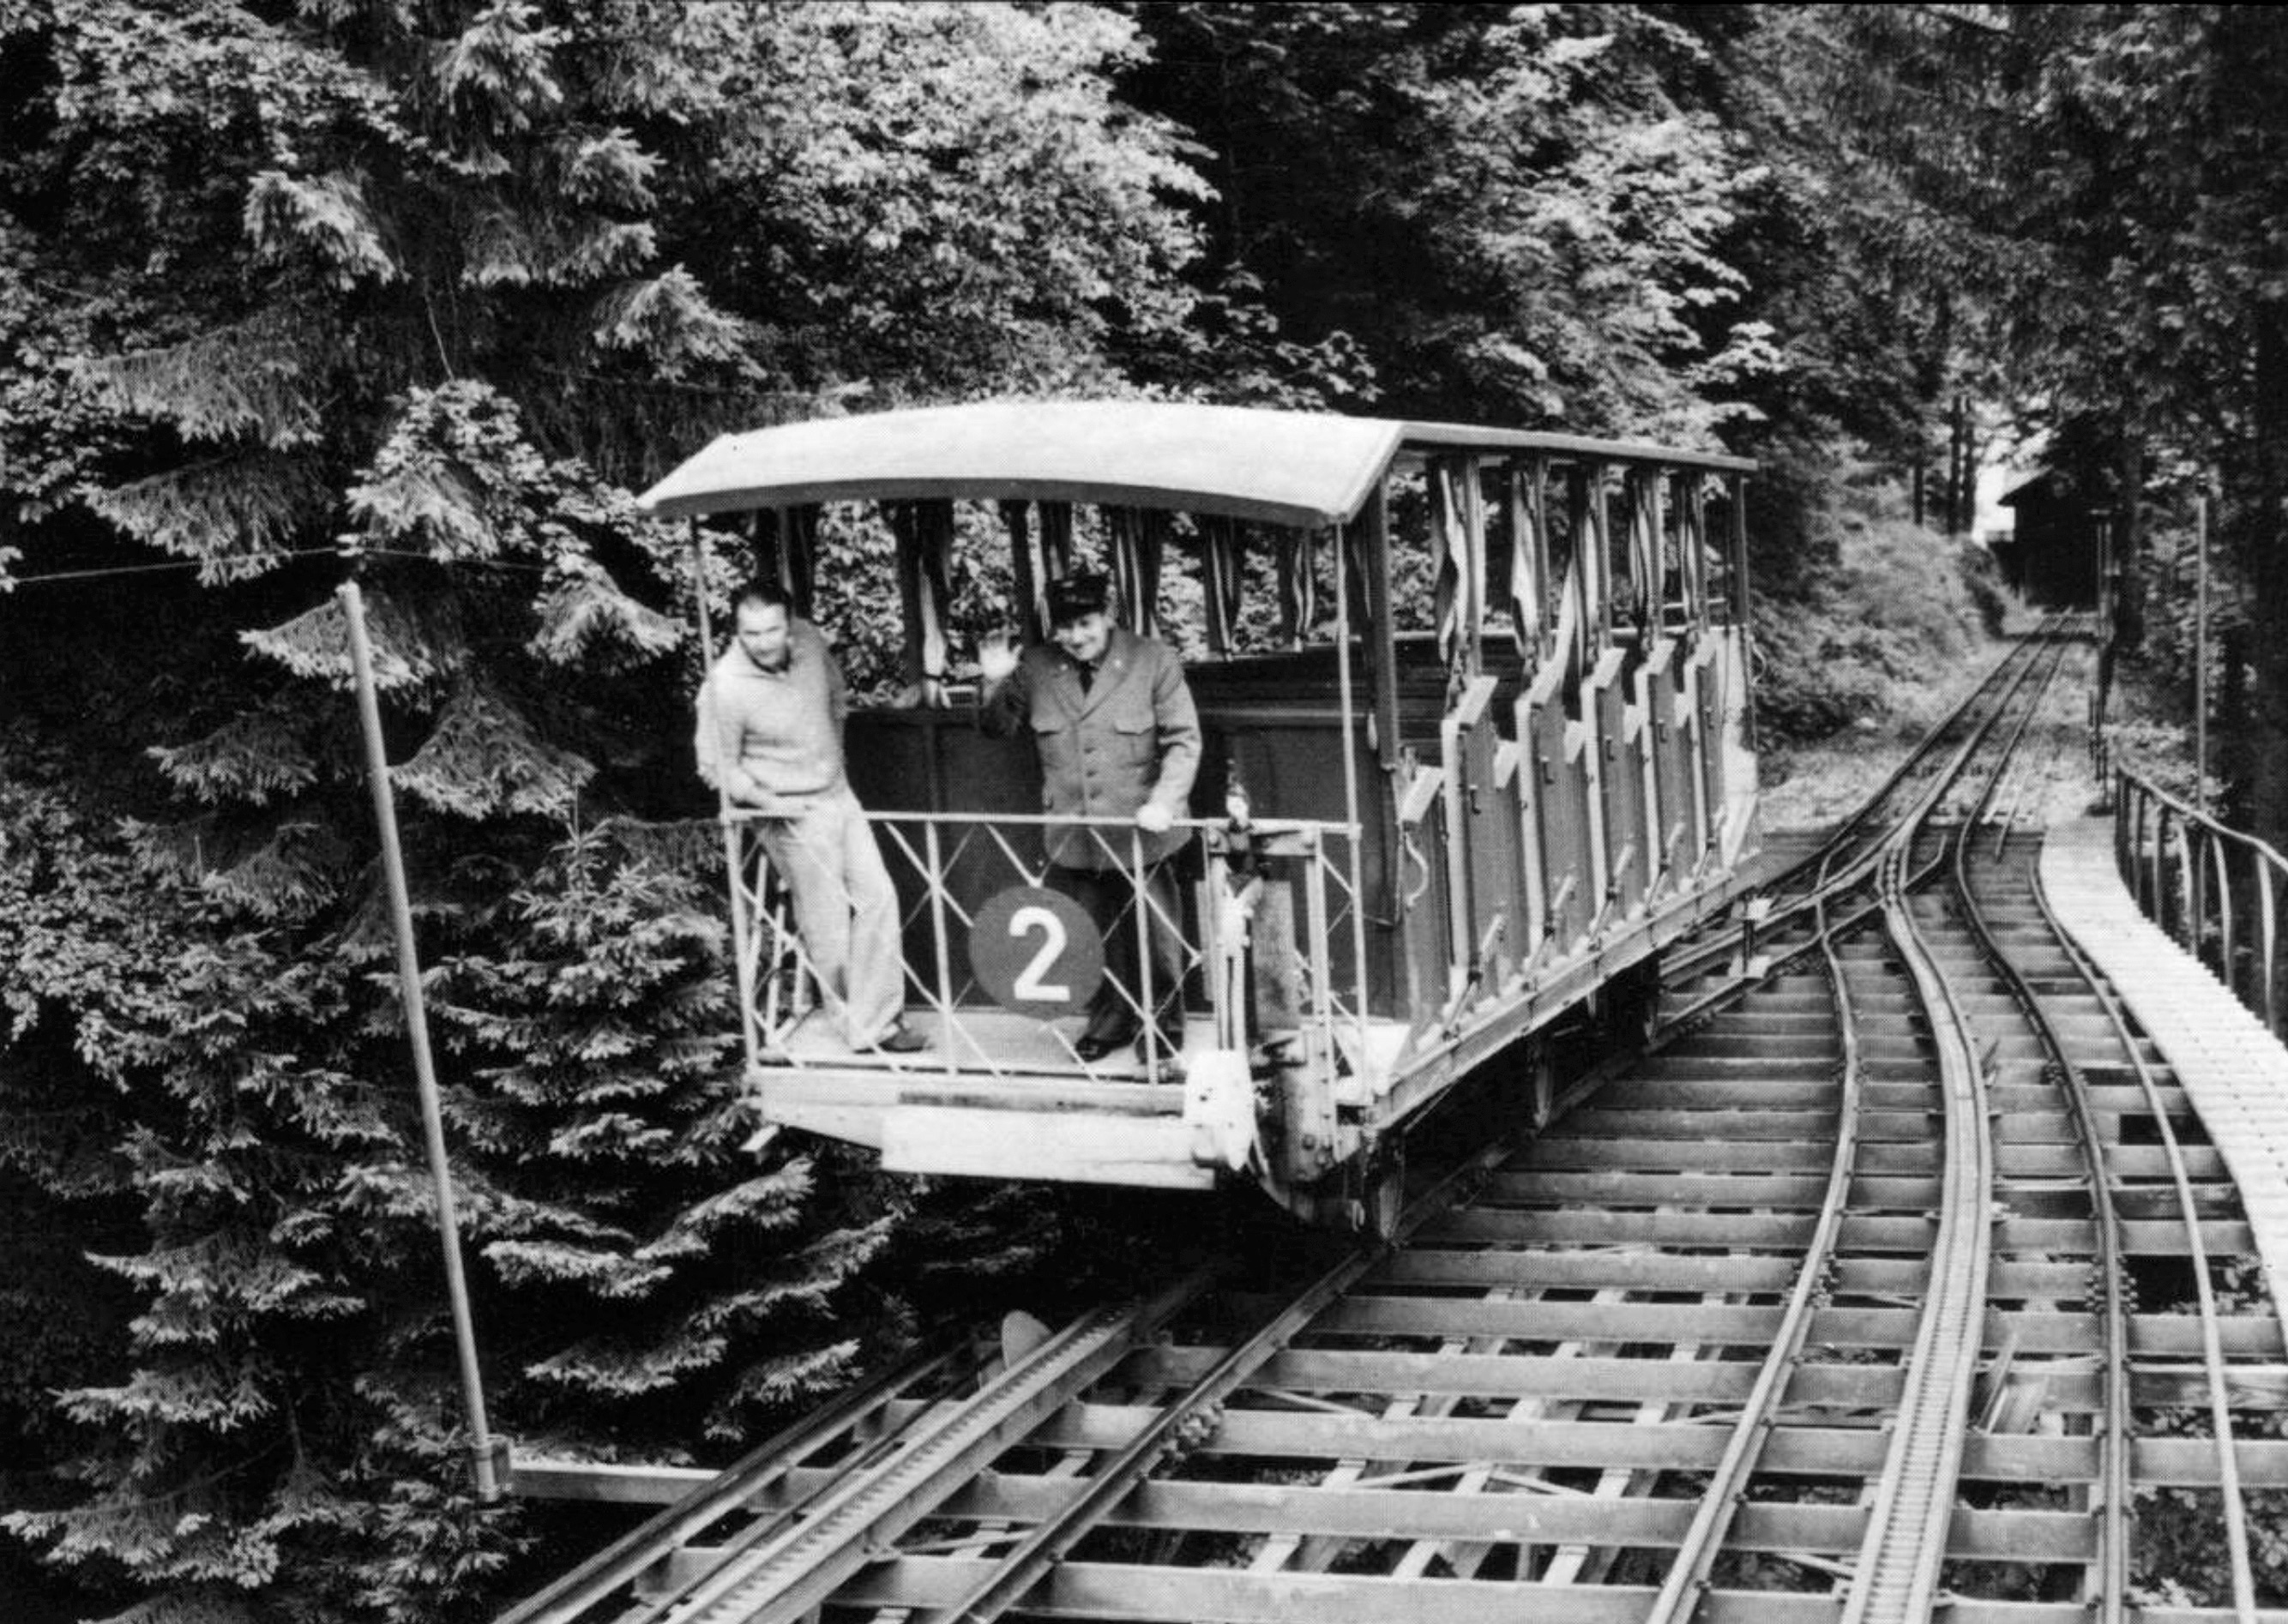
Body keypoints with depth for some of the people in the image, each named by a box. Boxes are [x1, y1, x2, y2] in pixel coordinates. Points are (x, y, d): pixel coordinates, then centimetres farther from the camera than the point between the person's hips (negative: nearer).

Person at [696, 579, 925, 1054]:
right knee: (827, 923, 2)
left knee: (878, 896, 6)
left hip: (838, 795, 6)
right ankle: (859, 1025, 20)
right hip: (793, 816, -6)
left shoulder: (808, 640, -8)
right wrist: (769, 801, -19)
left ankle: (877, 1017, 15)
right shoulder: (725, 688, -24)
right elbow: (718, 766, -12)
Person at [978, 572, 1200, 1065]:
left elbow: (1183, 740, -7)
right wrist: (993, 683, -9)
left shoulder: (1153, 662, -7)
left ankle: (1162, 1026, 23)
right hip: (1073, 835, 3)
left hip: (1141, 833, -3)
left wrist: (1163, 802, -20)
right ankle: (1109, 1021, 30)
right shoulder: (1036, 668, 2)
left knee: (1154, 936, 6)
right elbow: (998, 728, 11)